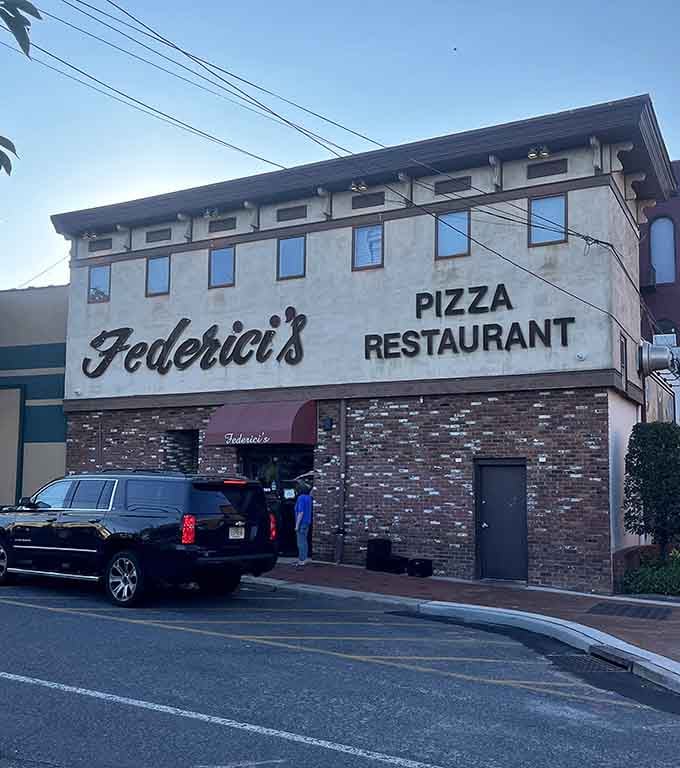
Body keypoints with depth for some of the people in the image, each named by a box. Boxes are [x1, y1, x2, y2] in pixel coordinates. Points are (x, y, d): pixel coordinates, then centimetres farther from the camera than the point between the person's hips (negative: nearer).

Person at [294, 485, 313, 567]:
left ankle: (301, 560, -8)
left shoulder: (301, 498, -15)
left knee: (301, 542, -8)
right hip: (307, 522, 10)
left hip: (302, 523, -10)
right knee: (304, 541, 15)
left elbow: (301, 512, -21)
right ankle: (305, 558, 19)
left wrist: (297, 525, -20)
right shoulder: (309, 498, 9)